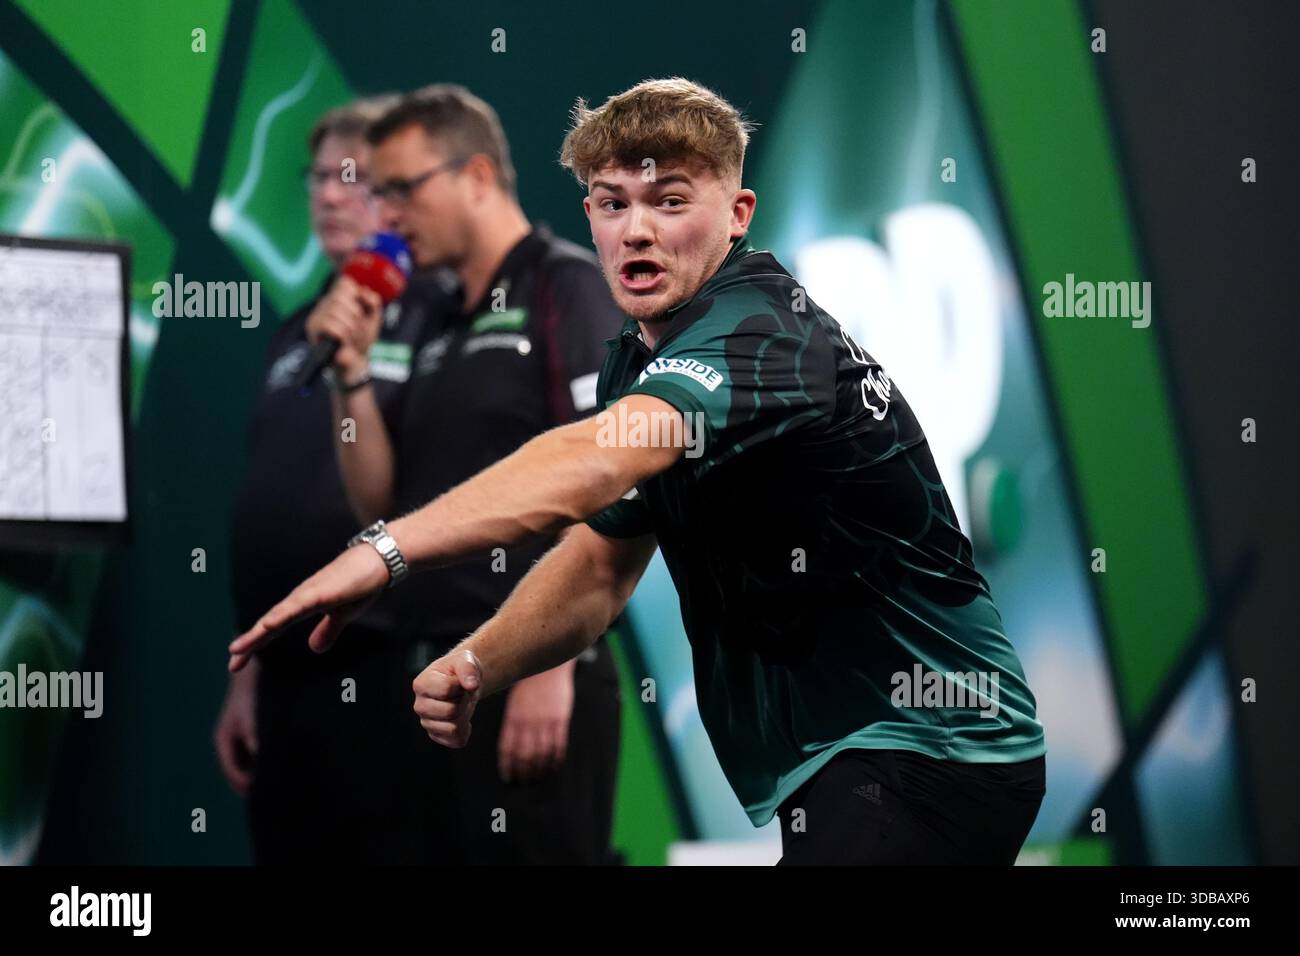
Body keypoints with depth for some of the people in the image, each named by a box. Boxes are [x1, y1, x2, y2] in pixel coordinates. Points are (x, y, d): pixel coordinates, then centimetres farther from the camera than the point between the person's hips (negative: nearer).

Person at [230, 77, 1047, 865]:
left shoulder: (760, 333, -21)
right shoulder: (641, 361, 10)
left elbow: (593, 464, -38)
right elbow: (596, 568, 12)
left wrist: (387, 551, -46)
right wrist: (477, 667, -8)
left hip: (930, 758, -10)